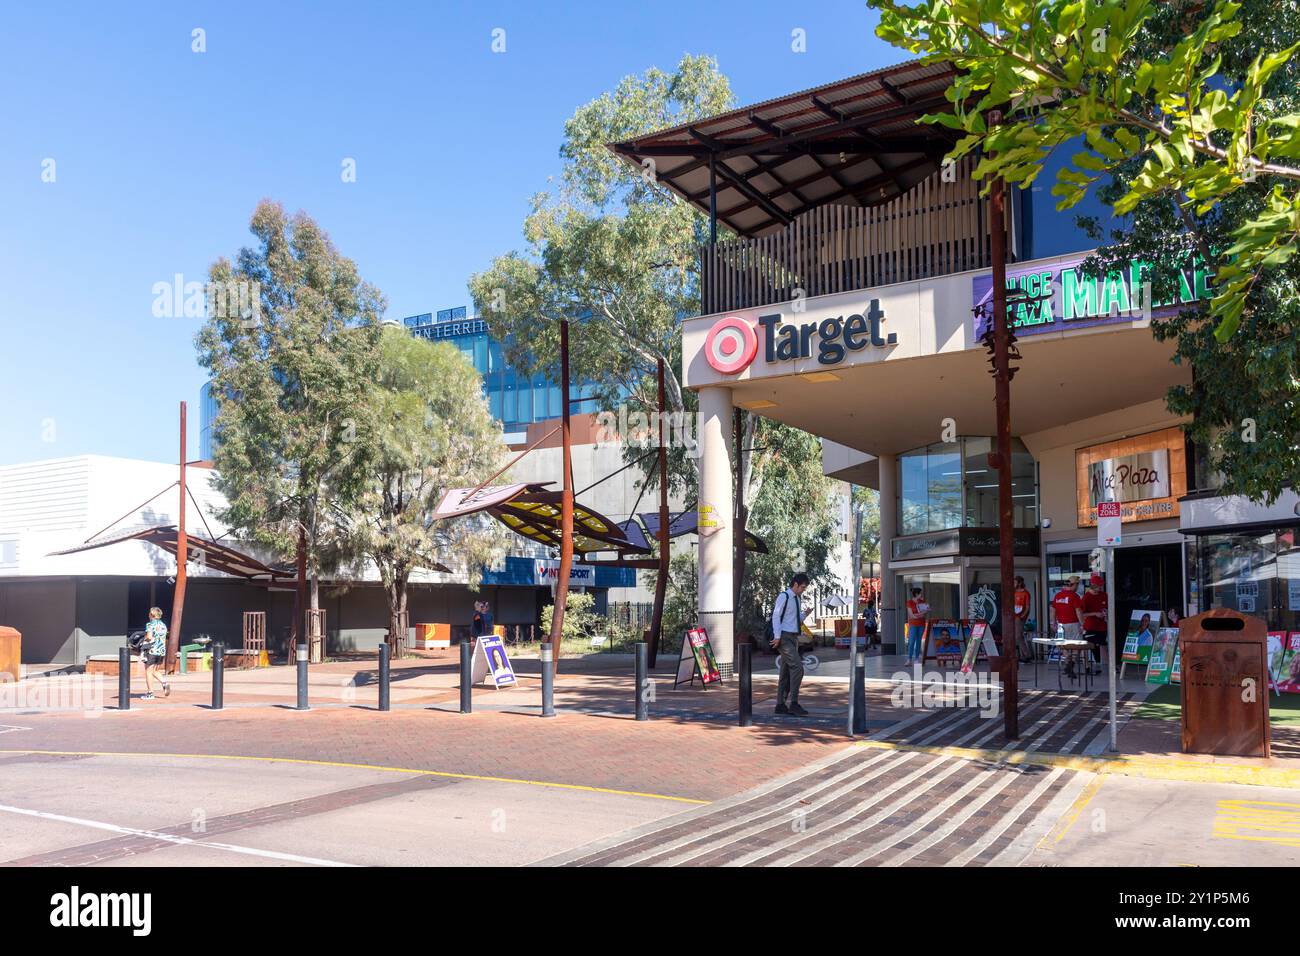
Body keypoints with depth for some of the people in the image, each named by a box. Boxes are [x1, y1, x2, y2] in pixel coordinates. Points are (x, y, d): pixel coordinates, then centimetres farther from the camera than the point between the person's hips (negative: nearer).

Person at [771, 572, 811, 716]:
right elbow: (776, 616, -15)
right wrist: (777, 637, -21)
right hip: (784, 638, -9)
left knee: (786, 672, 10)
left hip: (793, 637, 9)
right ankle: (794, 704, -15)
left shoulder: (796, 599, 17)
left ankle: (781, 705, 15)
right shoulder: (783, 597, -10)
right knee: (797, 667, -17)